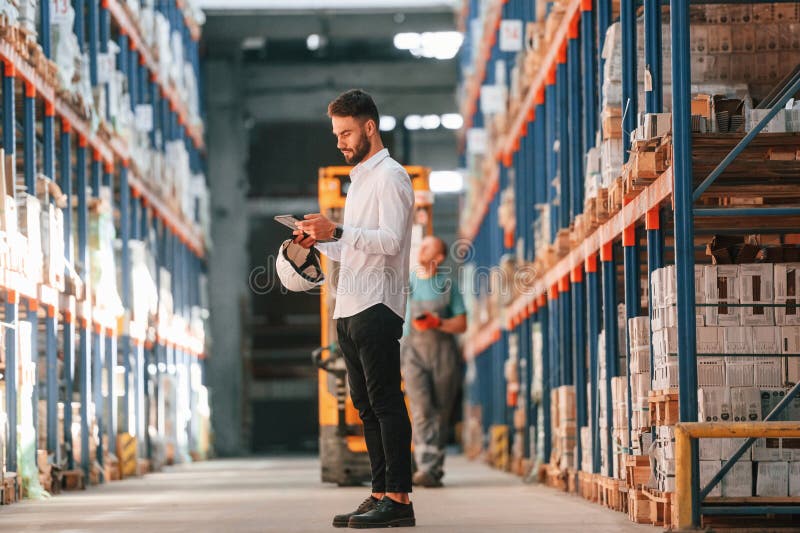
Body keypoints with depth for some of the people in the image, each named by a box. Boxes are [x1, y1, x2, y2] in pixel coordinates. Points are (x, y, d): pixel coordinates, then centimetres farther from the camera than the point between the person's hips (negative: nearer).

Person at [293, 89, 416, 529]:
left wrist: (337, 231, -24)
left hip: (376, 309, -9)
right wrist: (319, 242, 11)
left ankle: (398, 498, -12)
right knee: (367, 406, 8)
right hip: (349, 311, 9)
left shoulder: (389, 176, -5)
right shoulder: (358, 179, 24)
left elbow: (390, 241, -18)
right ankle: (380, 494, 10)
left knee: (386, 403, -11)